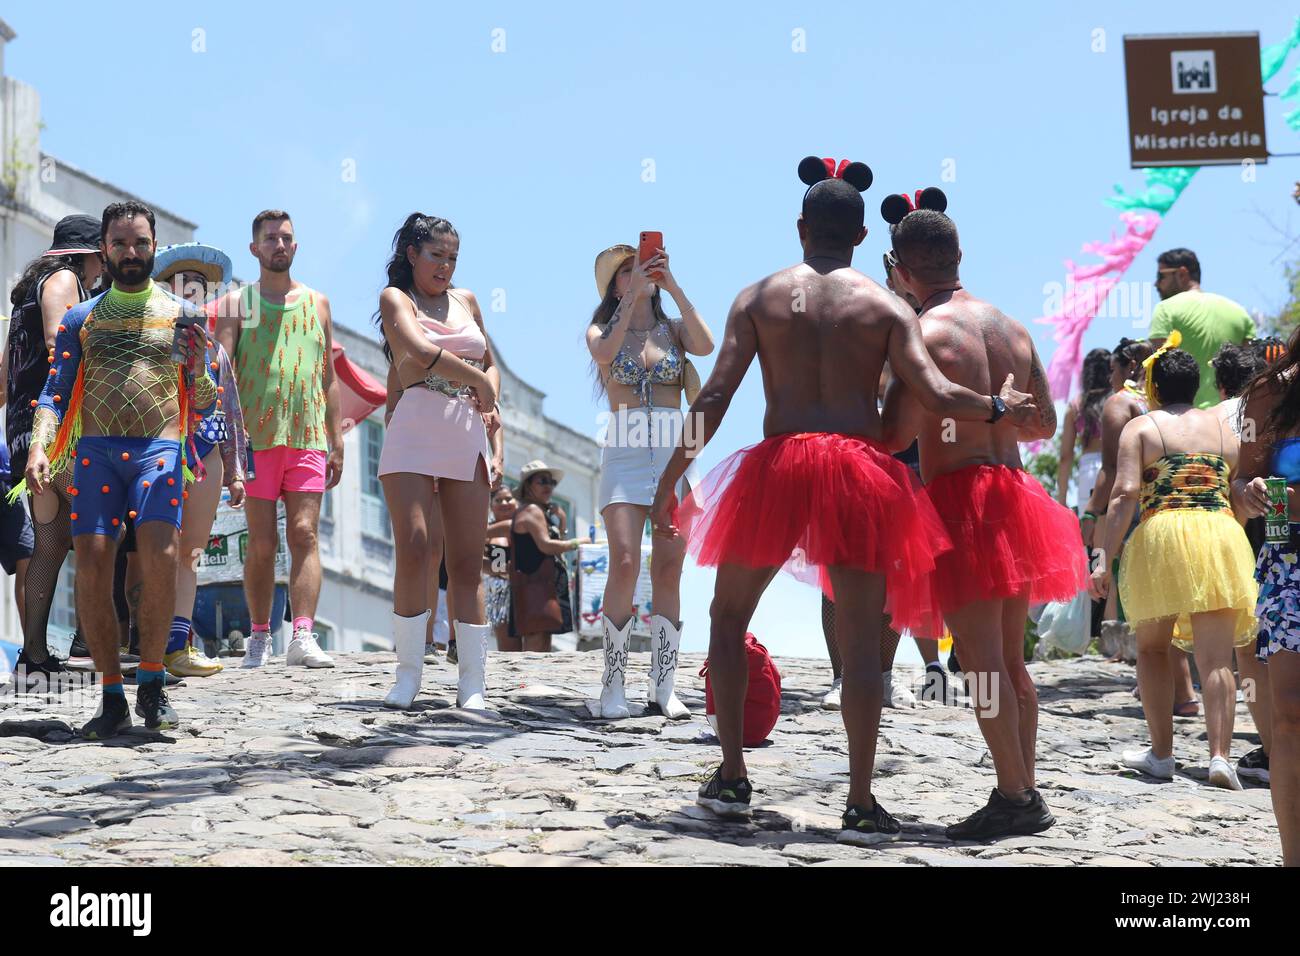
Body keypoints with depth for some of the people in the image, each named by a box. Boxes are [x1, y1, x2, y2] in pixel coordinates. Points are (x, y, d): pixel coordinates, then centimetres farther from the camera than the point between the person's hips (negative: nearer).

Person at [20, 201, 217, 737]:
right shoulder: (81, 319, 17)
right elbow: (55, 393, 10)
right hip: (95, 451, 2)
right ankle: (112, 698, 1)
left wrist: (198, 368, -1)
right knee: (91, 567, -9)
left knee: (160, 557, -22)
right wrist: (39, 447, -4)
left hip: (159, 450, -1)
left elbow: (203, 402, 18)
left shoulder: (182, 316, 14)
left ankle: (151, 682, -8)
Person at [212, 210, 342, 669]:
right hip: (255, 438, -1)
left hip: (308, 437, 1)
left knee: (305, 534, -9)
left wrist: (337, 442, 11)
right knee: (261, 543, 1)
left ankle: (303, 636, -15)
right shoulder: (236, 304, 8)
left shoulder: (317, 303, 15)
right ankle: (259, 636, 12)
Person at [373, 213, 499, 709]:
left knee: (467, 563, -1)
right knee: (413, 548, -15)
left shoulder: (465, 300, 21)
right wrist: (478, 380, -3)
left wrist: (490, 399, 6)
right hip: (414, 432, -4)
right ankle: (408, 673, -8)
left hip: (467, 438, 4)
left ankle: (472, 683, -2)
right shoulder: (396, 297, 6)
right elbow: (421, 351, -12)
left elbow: (491, 365, 27)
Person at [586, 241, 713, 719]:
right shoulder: (601, 330, 11)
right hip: (624, 452, -2)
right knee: (625, 563, -15)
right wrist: (632, 295, -14)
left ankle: (664, 685, 1)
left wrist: (673, 287, -10)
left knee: (669, 567, -3)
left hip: (673, 451, 2)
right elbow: (604, 352, -13)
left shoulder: (673, 329, 13)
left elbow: (706, 345, -9)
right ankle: (612, 683, -8)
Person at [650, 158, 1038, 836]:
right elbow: (936, 394, -4)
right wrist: (999, 408, 15)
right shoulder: (886, 306, 6)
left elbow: (715, 395, -2)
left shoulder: (759, 297, 6)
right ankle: (860, 803, 0)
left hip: (777, 464, 0)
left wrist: (670, 478, 2)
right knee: (860, 640, 3)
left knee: (728, 615, 18)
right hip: (860, 470, 0)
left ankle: (732, 777, 14)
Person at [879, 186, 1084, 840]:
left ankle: (1013, 795, -9)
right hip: (1013, 492, 7)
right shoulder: (1012, 329, 10)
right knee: (1011, 660, 13)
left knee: (980, 658, -6)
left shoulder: (925, 333, -11)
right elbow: (1044, 423, 17)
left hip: (958, 498, -7)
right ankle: (1026, 794, 16)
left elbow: (893, 436, -16)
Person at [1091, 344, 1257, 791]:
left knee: (1152, 647, 16)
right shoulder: (1223, 427, 16)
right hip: (1222, 537, 2)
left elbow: (1126, 493, -8)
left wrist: (1106, 560, -9)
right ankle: (1219, 755, -13)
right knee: (1216, 657, 0)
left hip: (1162, 537, -2)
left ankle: (1161, 754, 15)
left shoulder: (1141, 427, 4)